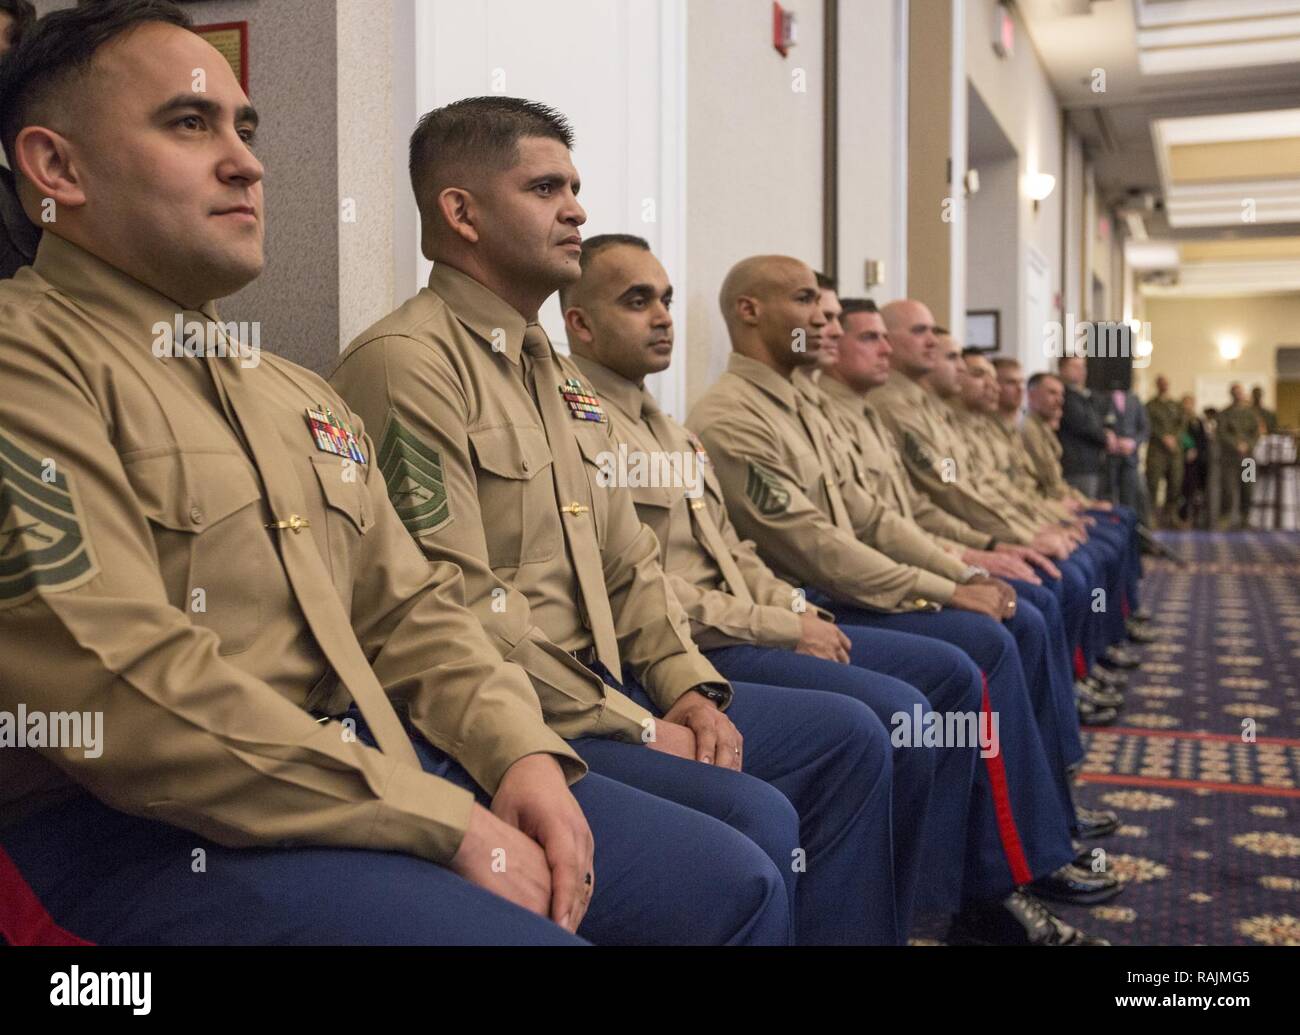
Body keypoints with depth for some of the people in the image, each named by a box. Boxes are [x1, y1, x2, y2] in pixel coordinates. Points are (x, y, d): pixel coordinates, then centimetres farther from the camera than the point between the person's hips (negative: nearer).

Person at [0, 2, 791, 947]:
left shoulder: (298, 395, 18)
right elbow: (125, 693, -19)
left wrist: (522, 752, -3)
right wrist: (450, 823, -18)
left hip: (385, 763, 8)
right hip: (152, 832, -7)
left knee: (735, 883, 2)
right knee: (528, 929, -29)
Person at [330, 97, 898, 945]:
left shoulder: (557, 373, 17)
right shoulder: (409, 362, -14)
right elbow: (459, 608, -21)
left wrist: (690, 687, 2)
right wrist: (635, 726, -15)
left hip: (604, 686, 10)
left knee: (848, 736, 8)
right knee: (754, 816, -25)